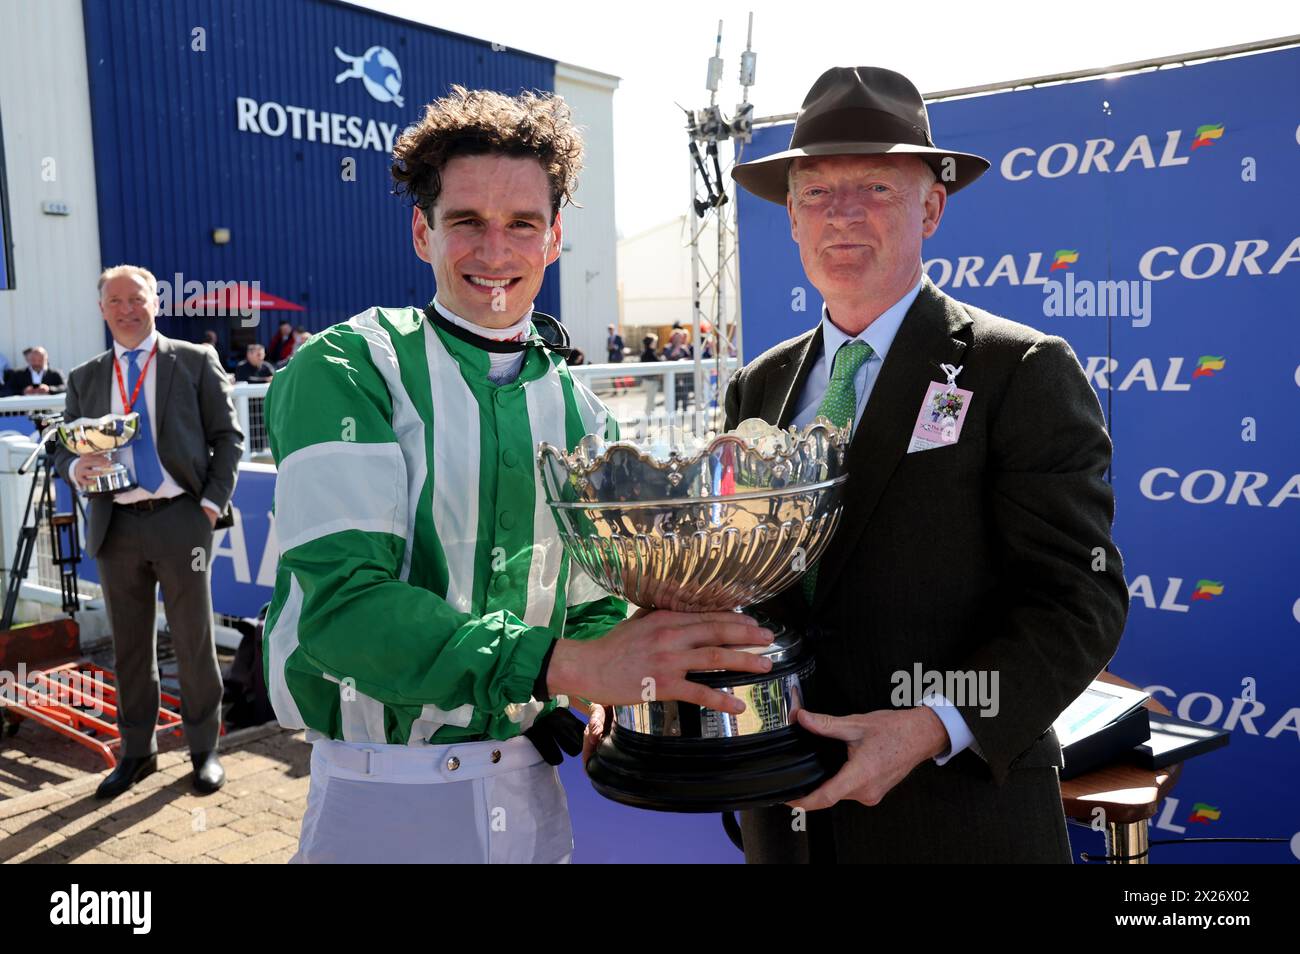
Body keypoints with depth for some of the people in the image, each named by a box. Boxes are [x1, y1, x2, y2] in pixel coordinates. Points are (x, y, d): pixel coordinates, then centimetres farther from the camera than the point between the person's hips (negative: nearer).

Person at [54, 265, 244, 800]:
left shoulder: (195, 362, 2)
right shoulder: (84, 379, 12)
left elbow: (228, 437, 2)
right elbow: (64, 447, 14)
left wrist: (213, 502, -7)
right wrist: (75, 469, -10)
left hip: (180, 519, -3)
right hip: (115, 526, 3)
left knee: (194, 641, 5)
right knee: (130, 645, 11)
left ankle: (204, 750, 19)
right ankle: (137, 751, 26)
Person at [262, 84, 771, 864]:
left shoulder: (580, 412, 4)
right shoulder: (344, 373, -11)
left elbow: (592, 601, 10)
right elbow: (340, 600, -23)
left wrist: (618, 700, -11)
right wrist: (568, 663, -33)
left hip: (530, 787, 5)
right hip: (383, 795, -4)